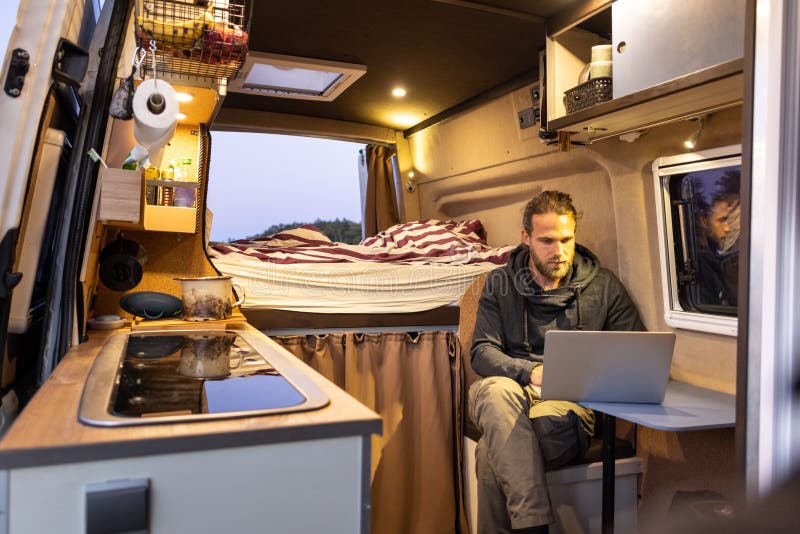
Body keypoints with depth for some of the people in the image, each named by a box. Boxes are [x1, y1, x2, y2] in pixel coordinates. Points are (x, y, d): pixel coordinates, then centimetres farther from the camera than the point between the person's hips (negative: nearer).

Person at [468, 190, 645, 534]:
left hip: (571, 401, -1)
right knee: (496, 389, -39)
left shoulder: (603, 286, 12)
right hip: (510, 393, 2)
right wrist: (530, 372, -17)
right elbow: (481, 352, 2)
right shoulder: (500, 284, 12)